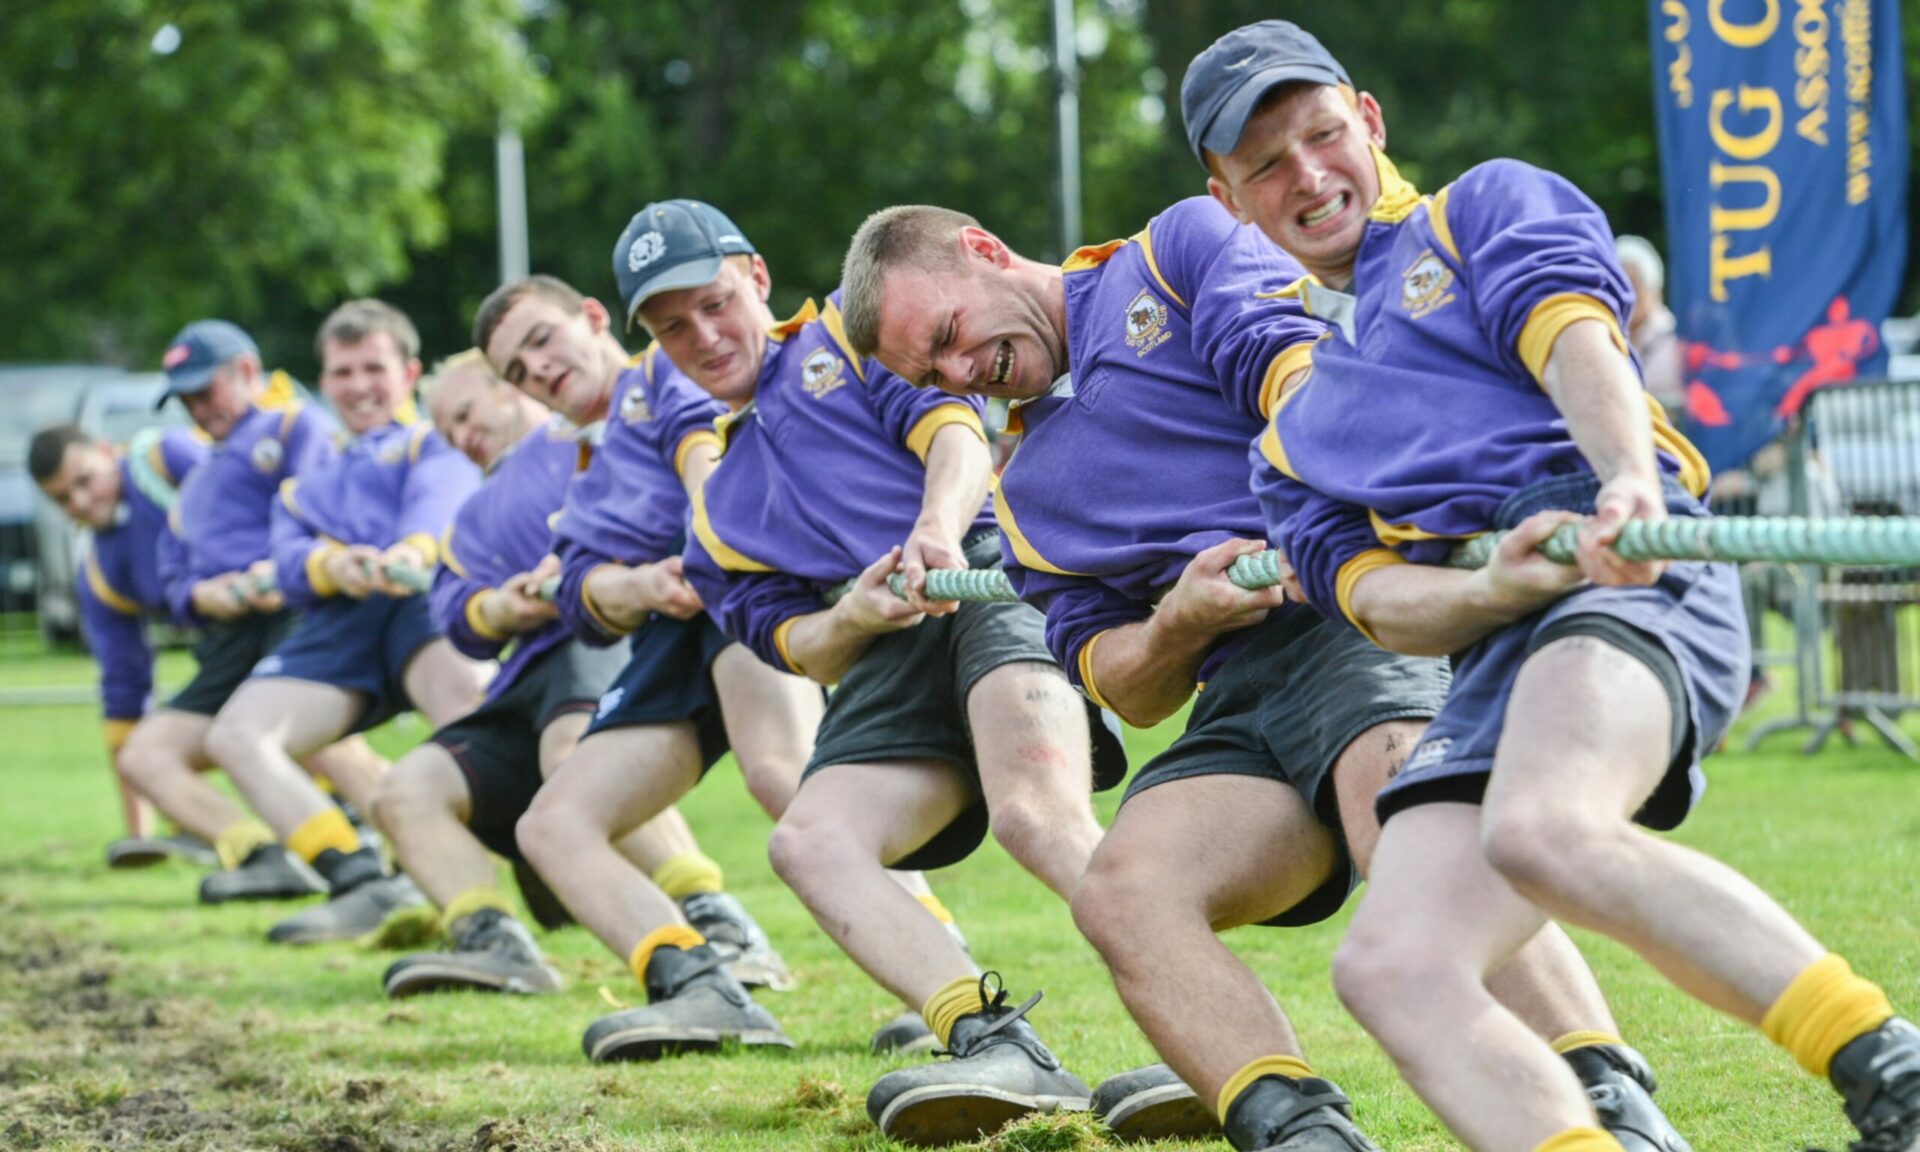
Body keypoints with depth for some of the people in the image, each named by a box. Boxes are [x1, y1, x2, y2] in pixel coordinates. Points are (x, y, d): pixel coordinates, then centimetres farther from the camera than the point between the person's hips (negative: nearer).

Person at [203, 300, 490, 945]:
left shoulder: (434, 446, 23)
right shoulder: (307, 488, 38)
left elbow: (440, 503, -2)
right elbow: (289, 564, 16)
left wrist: (410, 552, -29)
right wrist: (332, 564, -13)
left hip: (422, 597, -5)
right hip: (338, 623, 5)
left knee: (463, 690, -40)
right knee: (235, 734, -20)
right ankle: (365, 884, -33)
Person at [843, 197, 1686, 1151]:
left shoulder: (1181, 248, 15)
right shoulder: (1027, 497, 29)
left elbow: (1295, 361, -4)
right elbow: (1128, 693, 20)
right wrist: (1178, 626, -2)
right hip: (1244, 698, 6)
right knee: (1119, 890, -22)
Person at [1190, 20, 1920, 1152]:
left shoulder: (1492, 205, 21)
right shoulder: (1297, 438, 32)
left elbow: (1572, 336, -2)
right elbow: (1374, 598, 13)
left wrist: (1632, 482, -24)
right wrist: (1493, 589, -12)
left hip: (1629, 565, -6)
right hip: (1493, 656, 6)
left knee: (1542, 832, -37)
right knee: (1392, 968, -20)